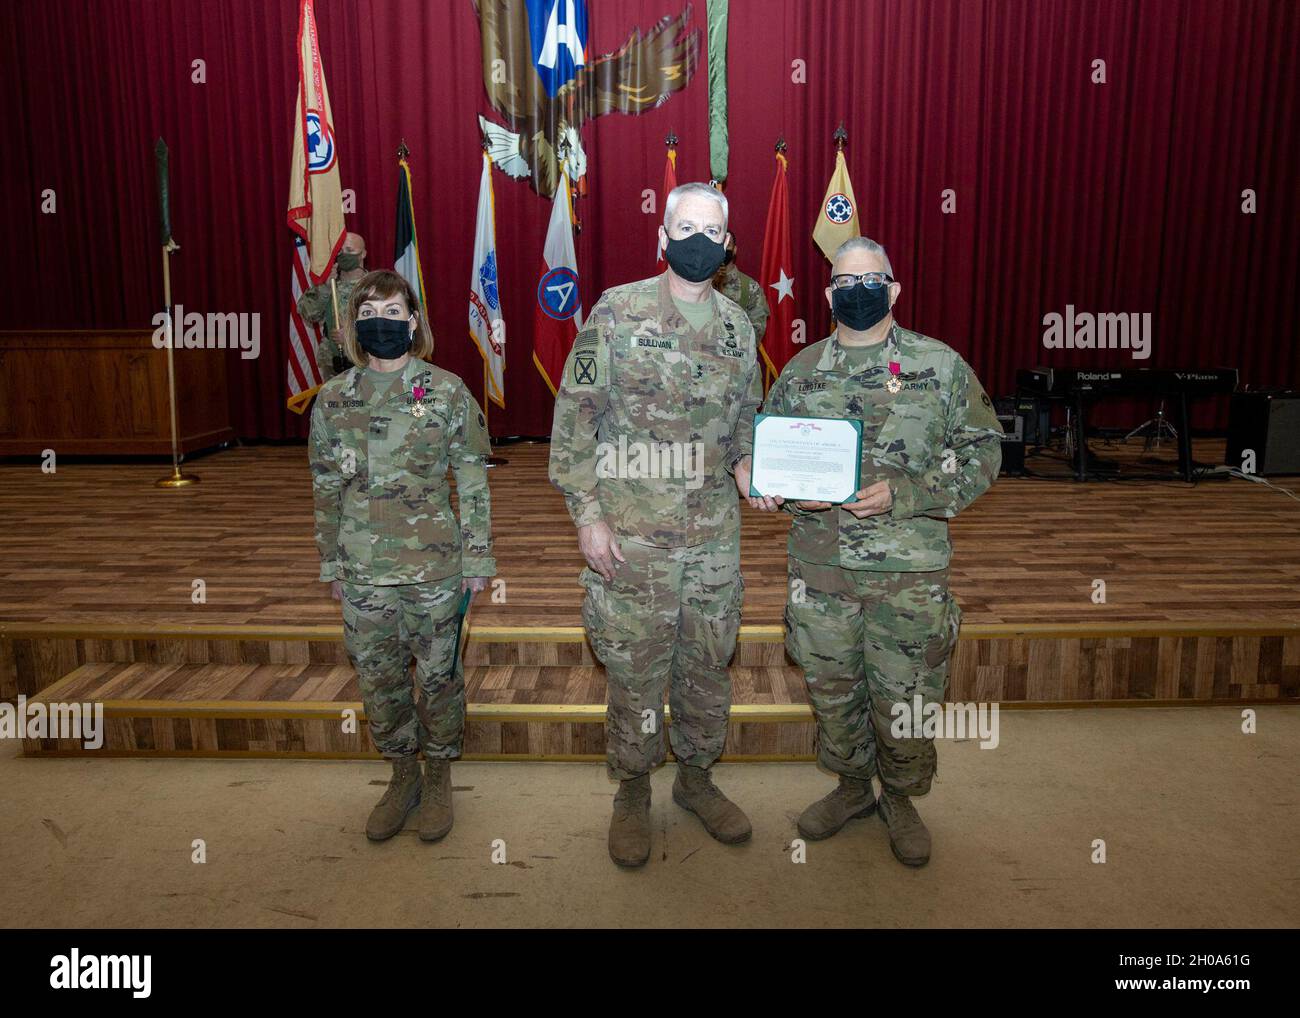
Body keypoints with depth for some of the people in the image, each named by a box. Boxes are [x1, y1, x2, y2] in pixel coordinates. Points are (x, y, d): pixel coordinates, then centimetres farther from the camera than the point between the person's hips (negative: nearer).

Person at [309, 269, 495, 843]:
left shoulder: (446, 392, -5)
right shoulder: (333, 400, 3)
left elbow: (472, 481, -2)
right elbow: (326, 488, 9)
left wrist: (478, 558, -3)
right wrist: (332, 564, 9)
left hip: (434, 563, -3)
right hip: (364, 569, 3)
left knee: (438, 673, 8)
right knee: (377, 678, 12)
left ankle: (438, 779, 29)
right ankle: (402, 777, 32)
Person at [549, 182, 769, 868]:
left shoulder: (738, 326, 9)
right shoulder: (617, 311, -4)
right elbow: (576, 417, -5)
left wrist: (745, 460, -3)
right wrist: (587, 514, -11)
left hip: (715, 535, 4)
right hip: (632, 534, -4)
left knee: (708, 663, 14)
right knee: (635, 668, 7)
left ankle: (695, 776, 35)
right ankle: (632, 792, 27)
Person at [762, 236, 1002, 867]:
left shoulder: (941, 366, -1)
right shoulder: (801, 371, 6)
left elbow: (981, 451, -1)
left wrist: (901, 495, -15)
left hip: (910, 568, -2)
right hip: (819, 564, 2)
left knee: (904, 696, 7)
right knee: (831, 688, 15)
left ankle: (900, 796, 33)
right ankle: (852, 785, 39)